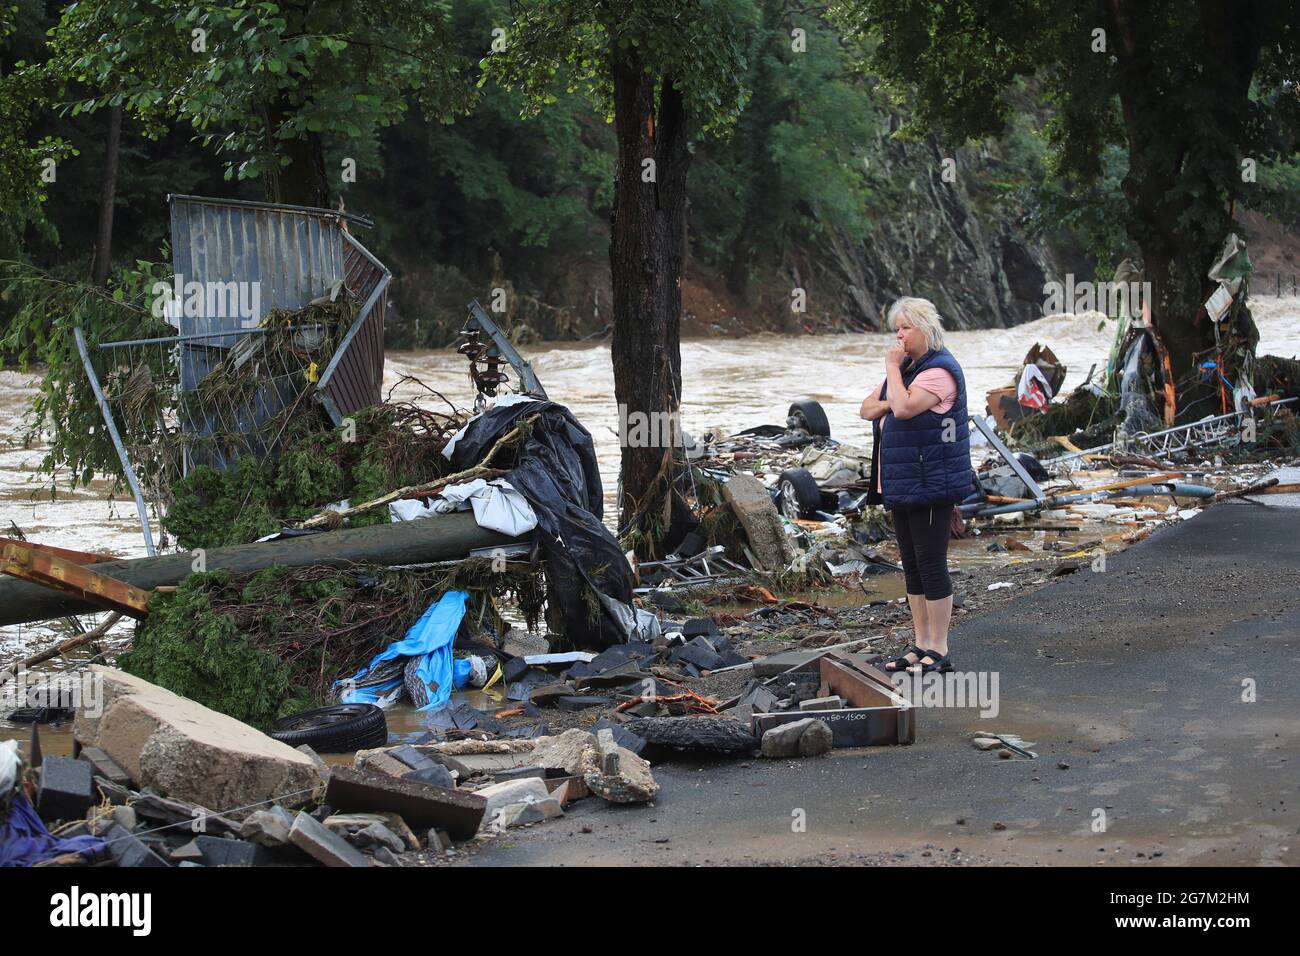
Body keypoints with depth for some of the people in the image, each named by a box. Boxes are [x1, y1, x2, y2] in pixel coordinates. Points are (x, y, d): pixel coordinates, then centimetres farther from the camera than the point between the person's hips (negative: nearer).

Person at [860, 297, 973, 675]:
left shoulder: (939, 371, -13)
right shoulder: (906, 368, 18)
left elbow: (905, 407, -26)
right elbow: (866, 408, 15)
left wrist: (892, 368, -13)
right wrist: (889, 404, -6)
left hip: (930, 485, -10)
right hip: (901, 484, 10)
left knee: (931, 564, -6)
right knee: (912, 566, 12)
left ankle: (939, 651, -1)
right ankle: (921, 645, 19)